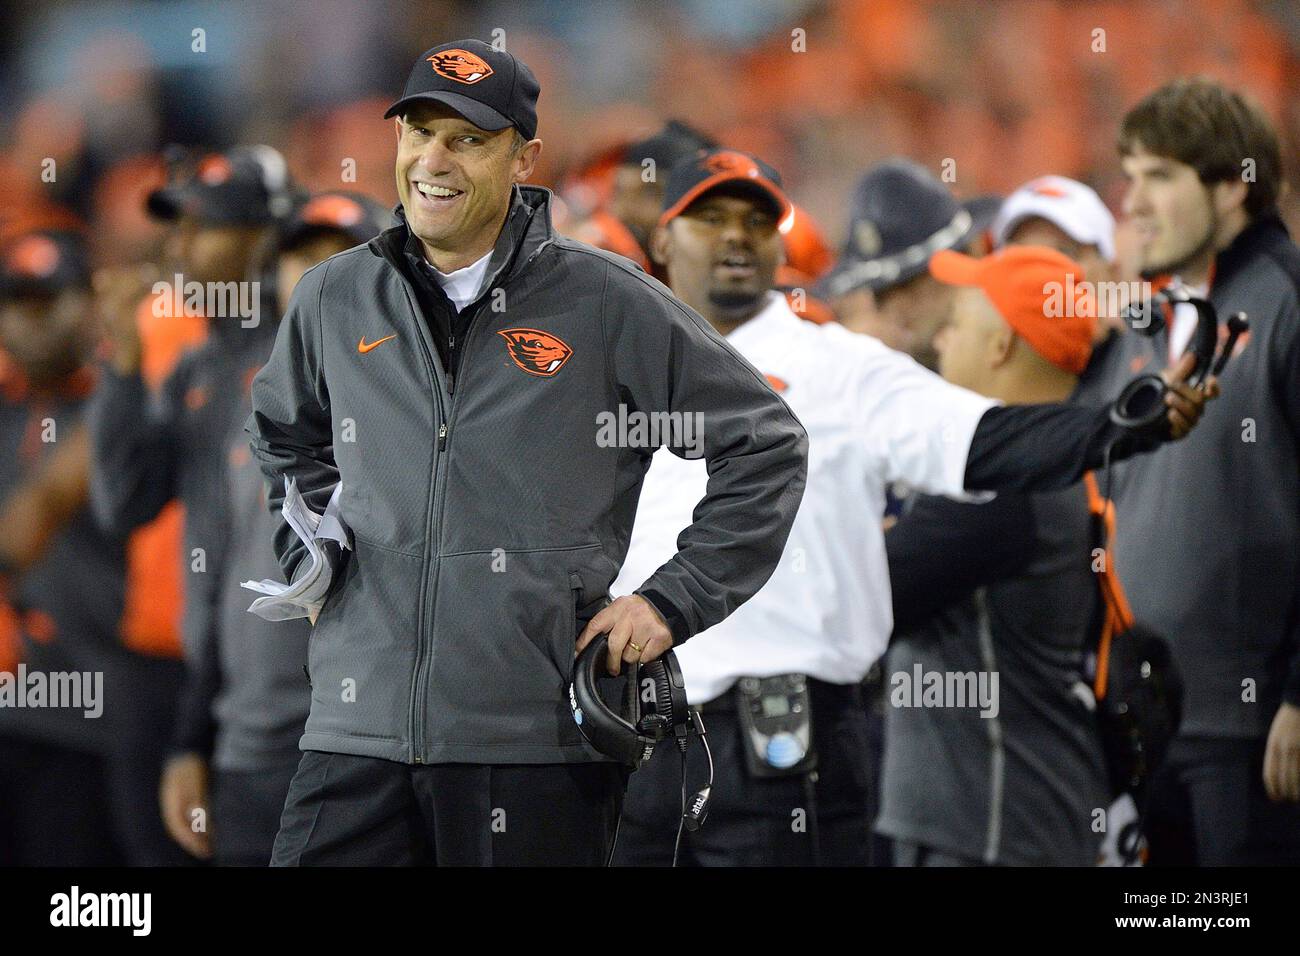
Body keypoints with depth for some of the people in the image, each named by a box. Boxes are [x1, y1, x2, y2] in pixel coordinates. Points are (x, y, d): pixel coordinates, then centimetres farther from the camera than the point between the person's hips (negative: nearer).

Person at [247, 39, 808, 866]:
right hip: (360, 729, 3)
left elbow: (766, 446, 6)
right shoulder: (334, 300, 11)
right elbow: (284, 436, 34)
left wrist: (672, 601, 1)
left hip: (538, 745, -3)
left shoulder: (607, 303, 0)